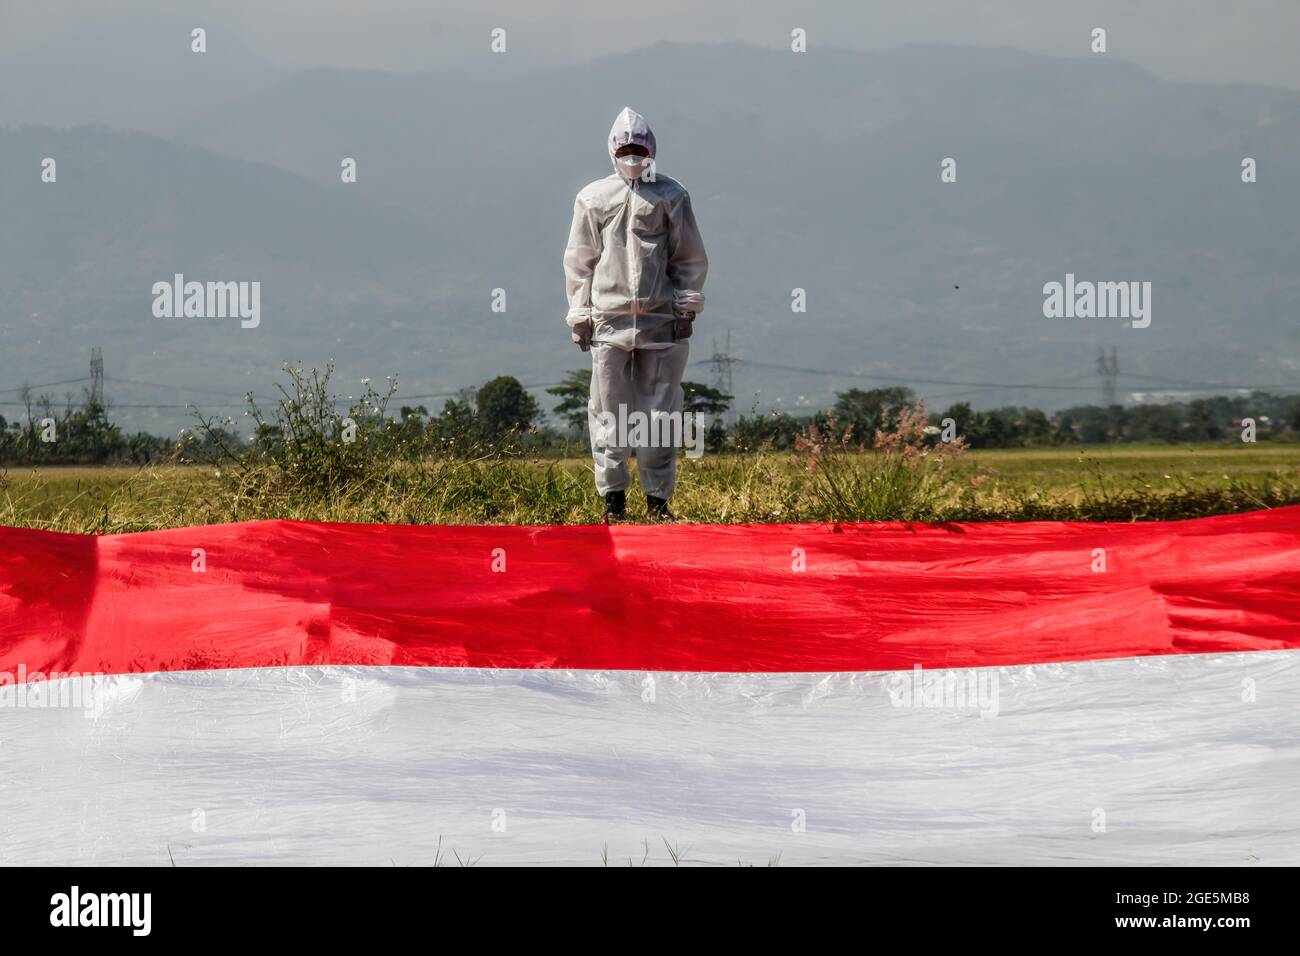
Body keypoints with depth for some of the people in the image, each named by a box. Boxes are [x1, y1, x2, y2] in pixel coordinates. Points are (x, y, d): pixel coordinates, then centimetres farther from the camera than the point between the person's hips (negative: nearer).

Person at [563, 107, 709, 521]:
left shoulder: (671, 196, 6)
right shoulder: (592, 199, 8)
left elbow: (690, 258, 9)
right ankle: (613, 495, 7)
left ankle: (658, 497, 8)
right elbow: (580, 261, 12)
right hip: (608, 319, 1)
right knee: (609, 411, 0)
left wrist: (687, 305, 2)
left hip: (661, 318, -1)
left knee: (659, 410, 1)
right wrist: (579, 315, 8)